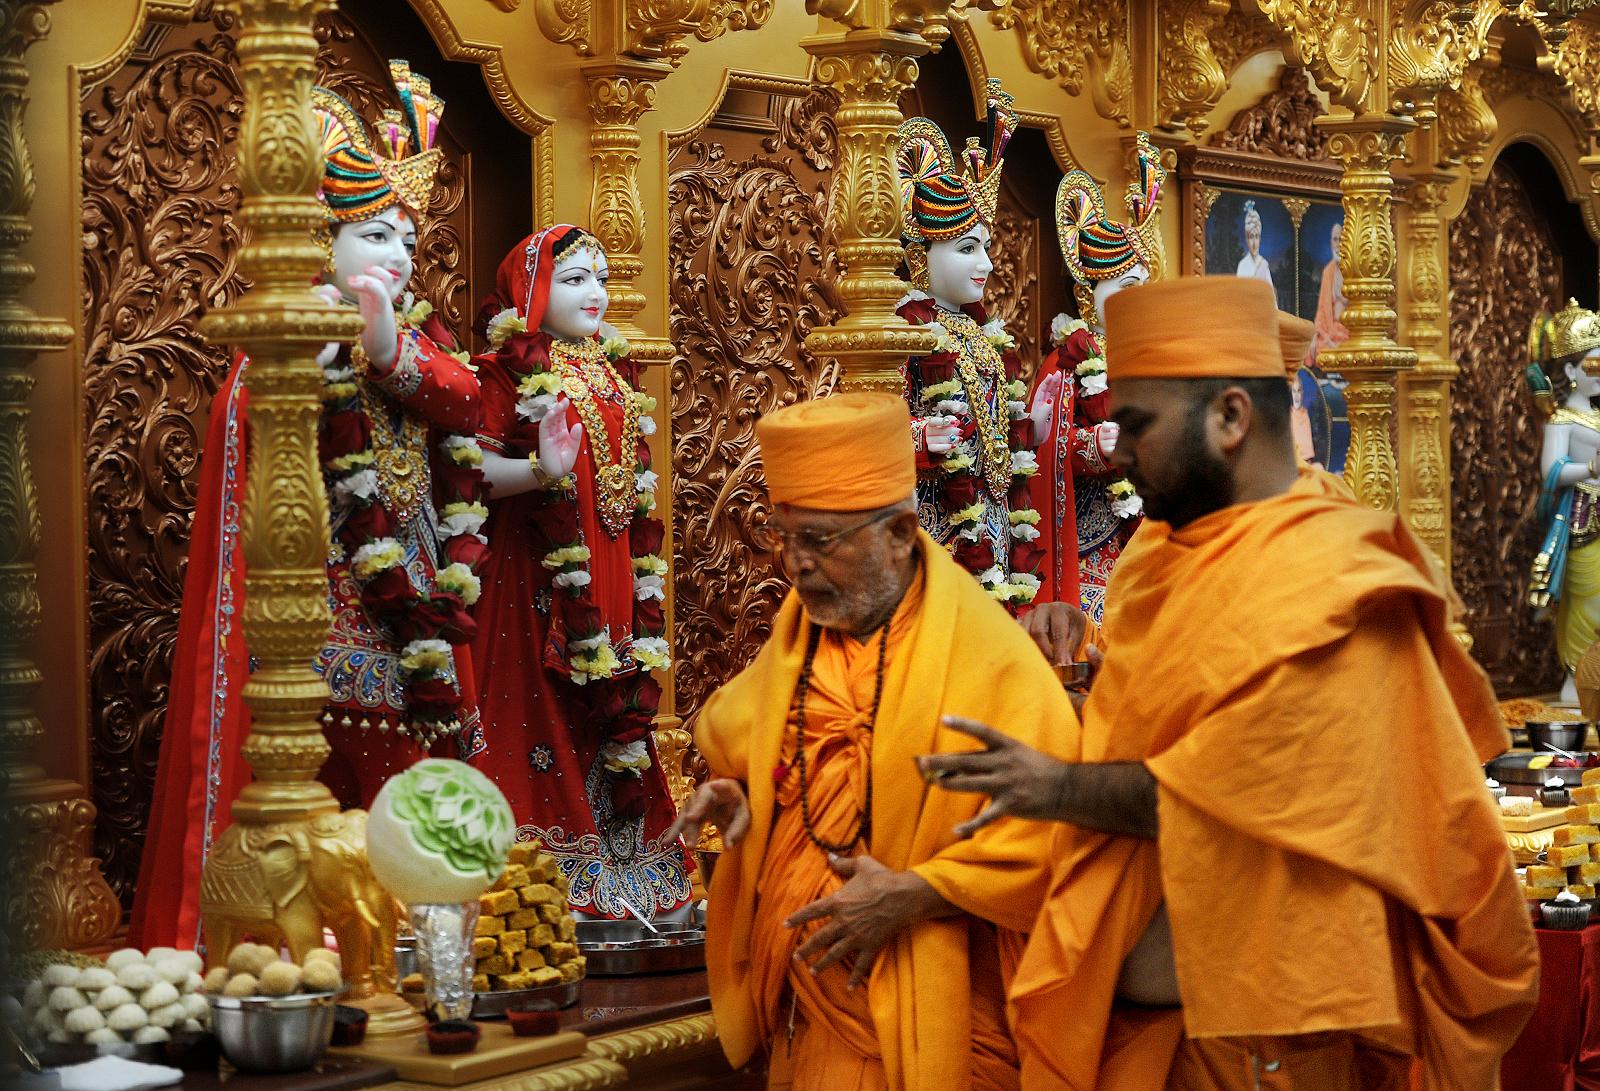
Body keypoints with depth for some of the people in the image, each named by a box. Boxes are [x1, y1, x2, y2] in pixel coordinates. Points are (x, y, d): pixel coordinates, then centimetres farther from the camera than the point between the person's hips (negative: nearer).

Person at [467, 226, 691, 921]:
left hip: (612, 571, 7)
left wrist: (645, 584, 20)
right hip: (540, 572, -7)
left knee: (617, 710, 7)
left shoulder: (613, 372, 15)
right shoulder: (515, 371, -5)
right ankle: (555, 870, -1)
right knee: (547, 707, -6)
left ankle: (622, 864, 14)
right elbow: (478, 468, -14)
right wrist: (542, 470, -30)